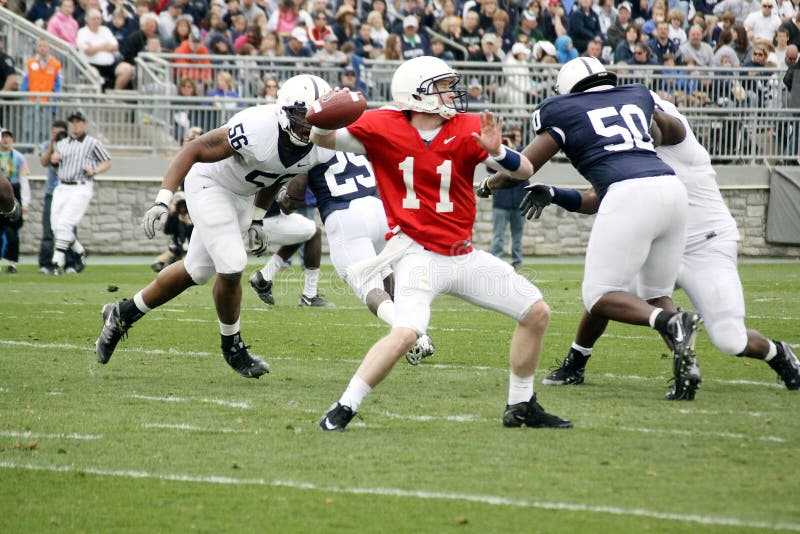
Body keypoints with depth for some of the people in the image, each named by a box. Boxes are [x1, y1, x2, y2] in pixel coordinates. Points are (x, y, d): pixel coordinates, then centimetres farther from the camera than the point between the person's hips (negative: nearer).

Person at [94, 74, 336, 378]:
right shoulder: (256, 131, -36)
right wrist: (163, 201, -34)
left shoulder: (316, 149, -15)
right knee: (231, 267, -16)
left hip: (242, 196, 8)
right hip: (210, 183, -8)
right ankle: (232, 347, 9)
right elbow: (193, 150, -28)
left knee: (196, 272, 15)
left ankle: (123, 314, 32)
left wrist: (257, 220, 12)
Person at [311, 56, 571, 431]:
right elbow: (324, 139, -1)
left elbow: (524, 171, -6)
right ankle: (343, 409, -19)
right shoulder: (383, 128, -8)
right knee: (406, 333, -29)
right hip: (418, 255, -5)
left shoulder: (467, 131, -3)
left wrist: (496, 152, -26)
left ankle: (521, 407, 23)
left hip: (464, 256, 5)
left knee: (537, 313, 9)